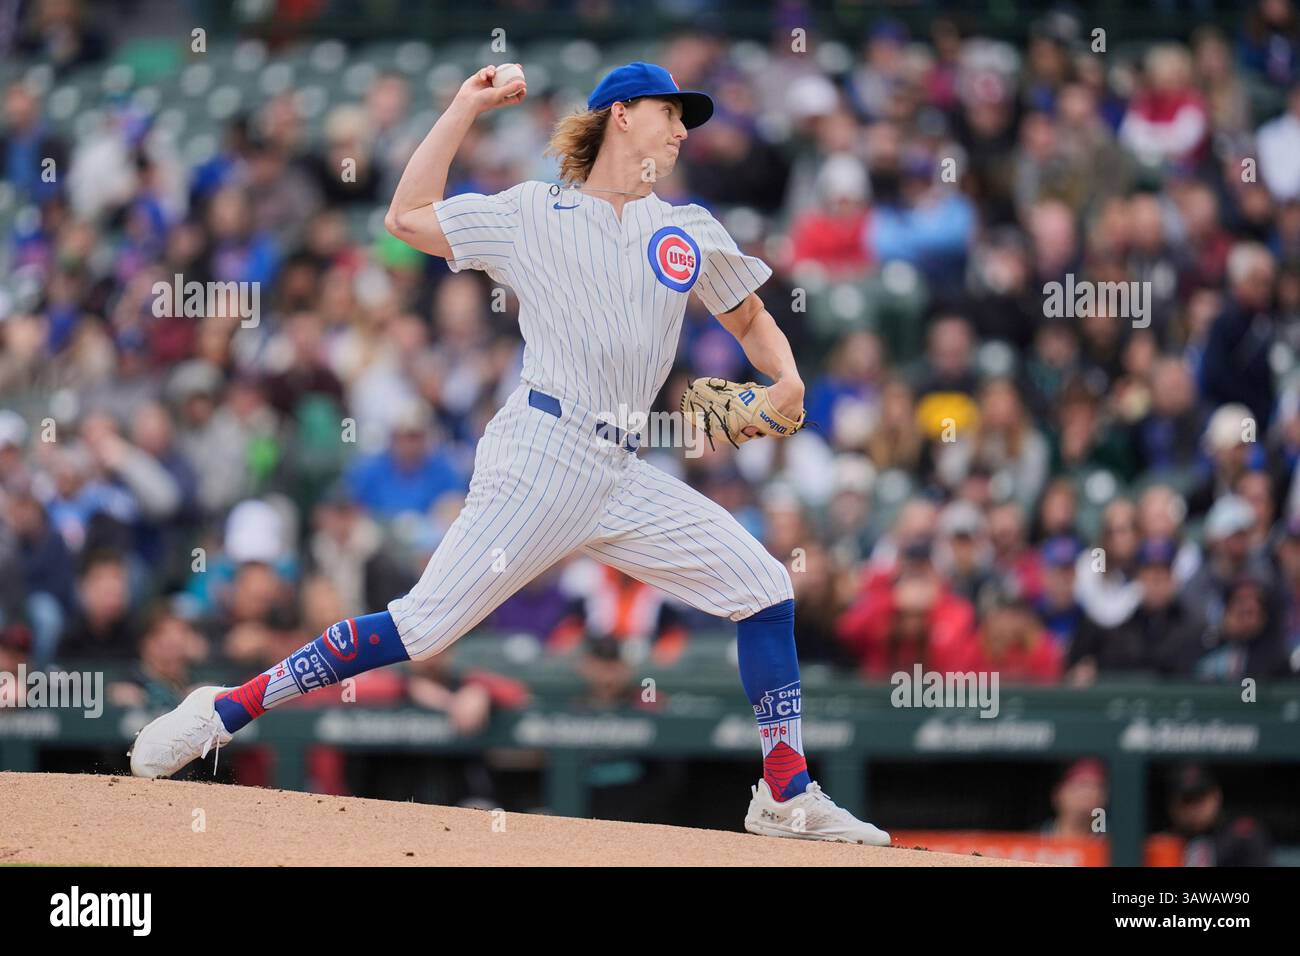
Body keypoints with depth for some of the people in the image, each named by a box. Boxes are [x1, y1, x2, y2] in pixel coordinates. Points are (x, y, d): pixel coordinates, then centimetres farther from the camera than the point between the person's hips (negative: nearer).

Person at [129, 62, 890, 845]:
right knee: (425, 625, -15)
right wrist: (468, 108, 8)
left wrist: (787, 381, 4)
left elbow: (752, 320, 25)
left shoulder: (690, 232, 17)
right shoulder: (531, 214, 6)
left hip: (624, 478, 6)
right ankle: (226, 710, -9)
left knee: (766, 589, 0)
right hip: (542, 457, -5)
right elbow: (409, 218, 7)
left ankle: (788, 797, 8)